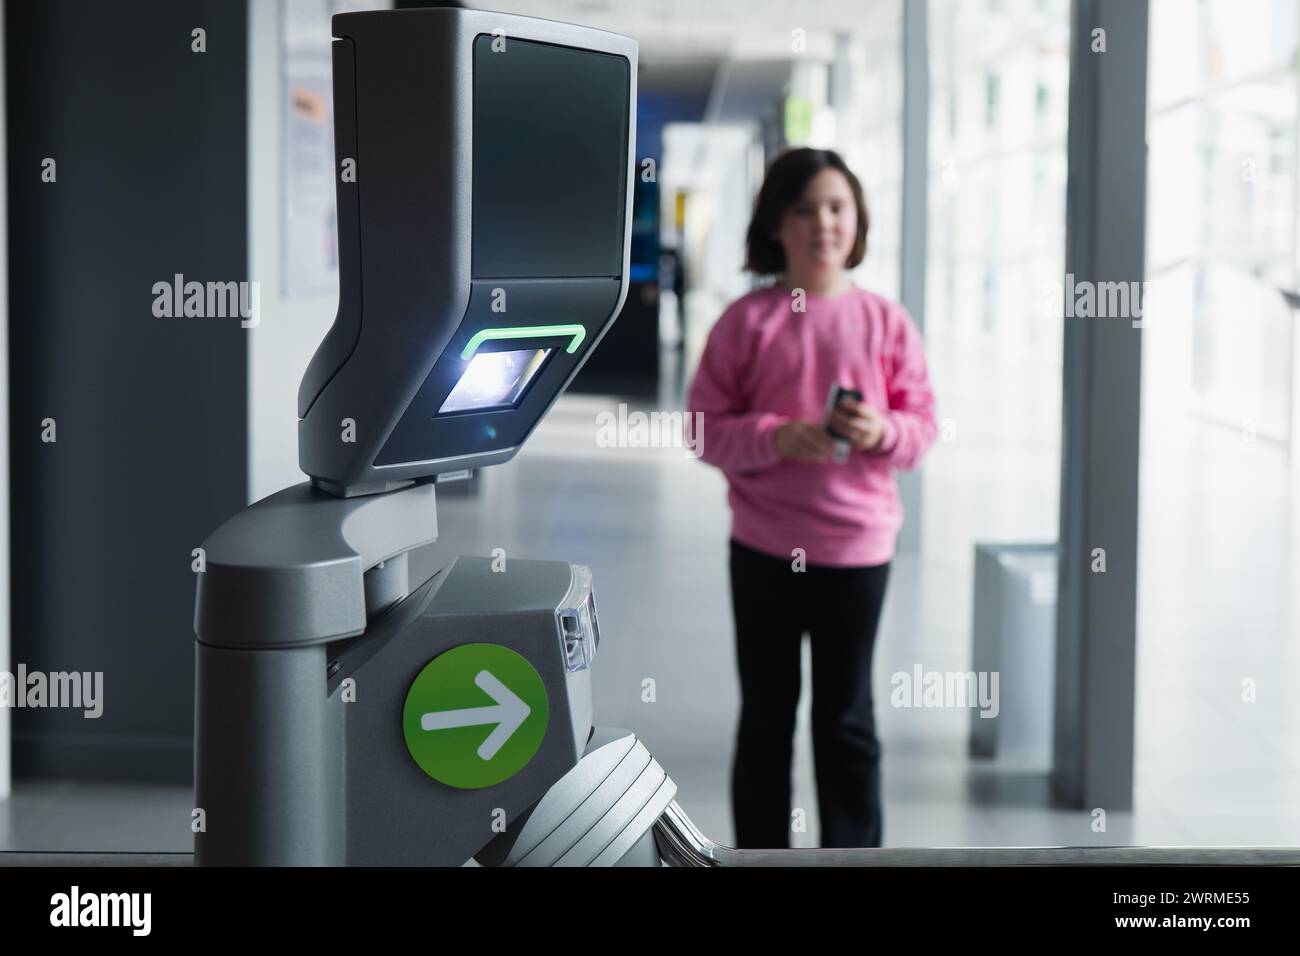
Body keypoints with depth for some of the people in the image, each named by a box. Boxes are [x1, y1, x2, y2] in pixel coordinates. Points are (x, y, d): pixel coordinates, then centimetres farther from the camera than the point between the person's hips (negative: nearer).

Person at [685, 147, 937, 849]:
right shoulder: (746, 320, -3)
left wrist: (882, 432, -17)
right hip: (764, 549, 0)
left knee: (847, 720, 9)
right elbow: (706, 425, -3)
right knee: (766, 717, 11)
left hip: (856, 546, 0)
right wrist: (775, 437, -19)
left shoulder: (886, 322, 1)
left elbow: (922, 424, 4)